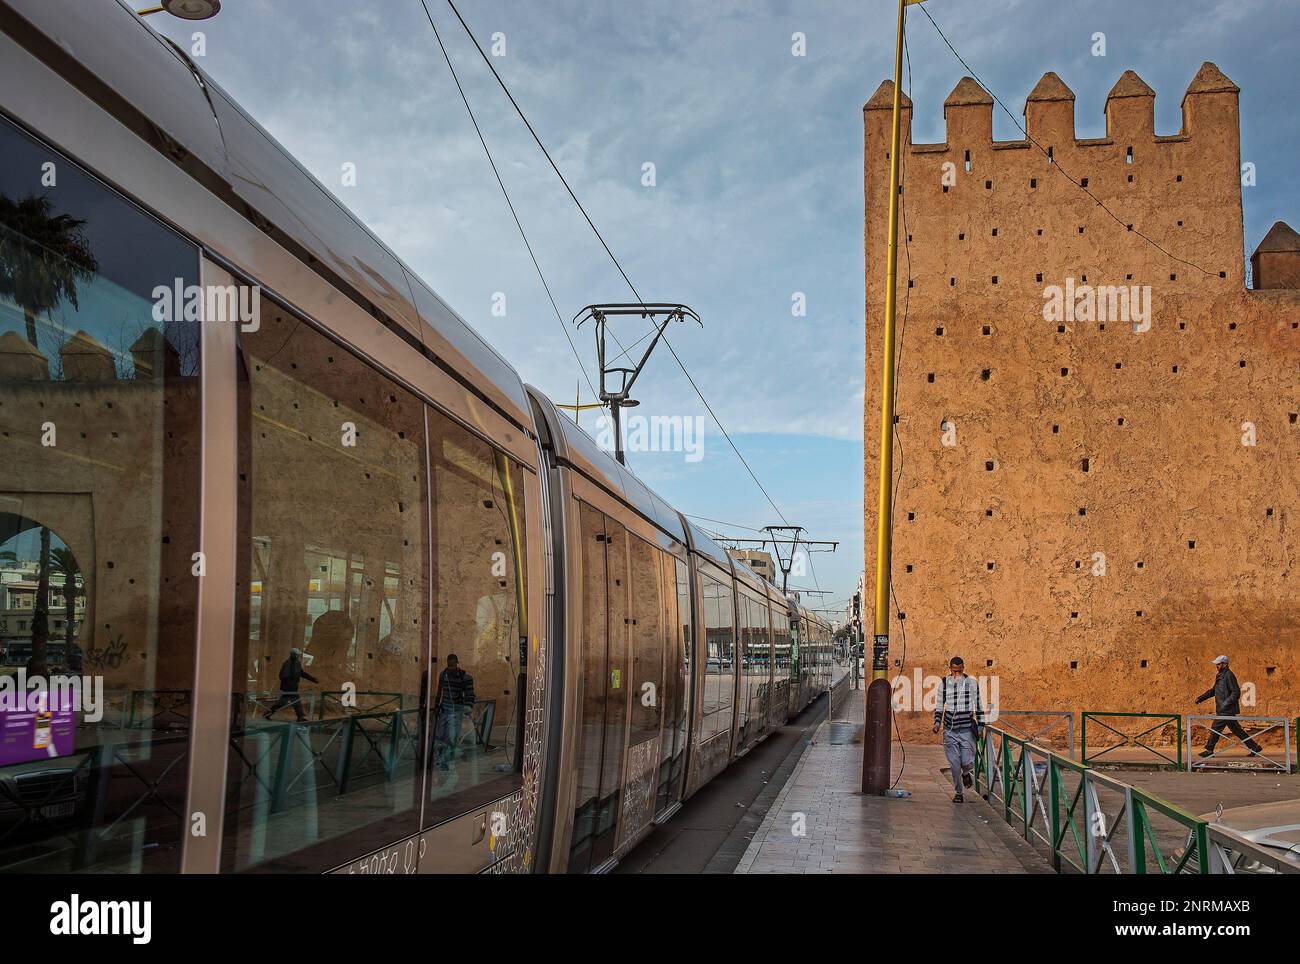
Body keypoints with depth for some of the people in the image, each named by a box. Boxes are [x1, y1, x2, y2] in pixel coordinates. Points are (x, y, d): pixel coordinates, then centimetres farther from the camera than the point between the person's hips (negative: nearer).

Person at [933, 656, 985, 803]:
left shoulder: (971, 682, 0)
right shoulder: (944, 683, 3)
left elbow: (978, 705, 8)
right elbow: (939, 705, 13)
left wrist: (980, 725, 5)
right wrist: (937, 722, 0)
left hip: (967, 729, -1)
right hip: (950, 730, 1)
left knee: (968, 762, -6)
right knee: (954, 763, 0)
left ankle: (965, 773, 31)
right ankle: (958, 792, 18)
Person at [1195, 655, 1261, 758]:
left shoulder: (1229, 676, -15)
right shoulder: (1220, 676, 15)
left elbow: (1236, 693, -19)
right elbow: (1213, 690, 24)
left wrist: (1225, 704, -24)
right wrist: (1201, 698, 15)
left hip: (1227, 710, -10)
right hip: (1223, 710, 10)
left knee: (1215, 728, -5)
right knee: (1236, 730, 13)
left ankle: (1209, 750, 2)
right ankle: (1254, 747, 18)